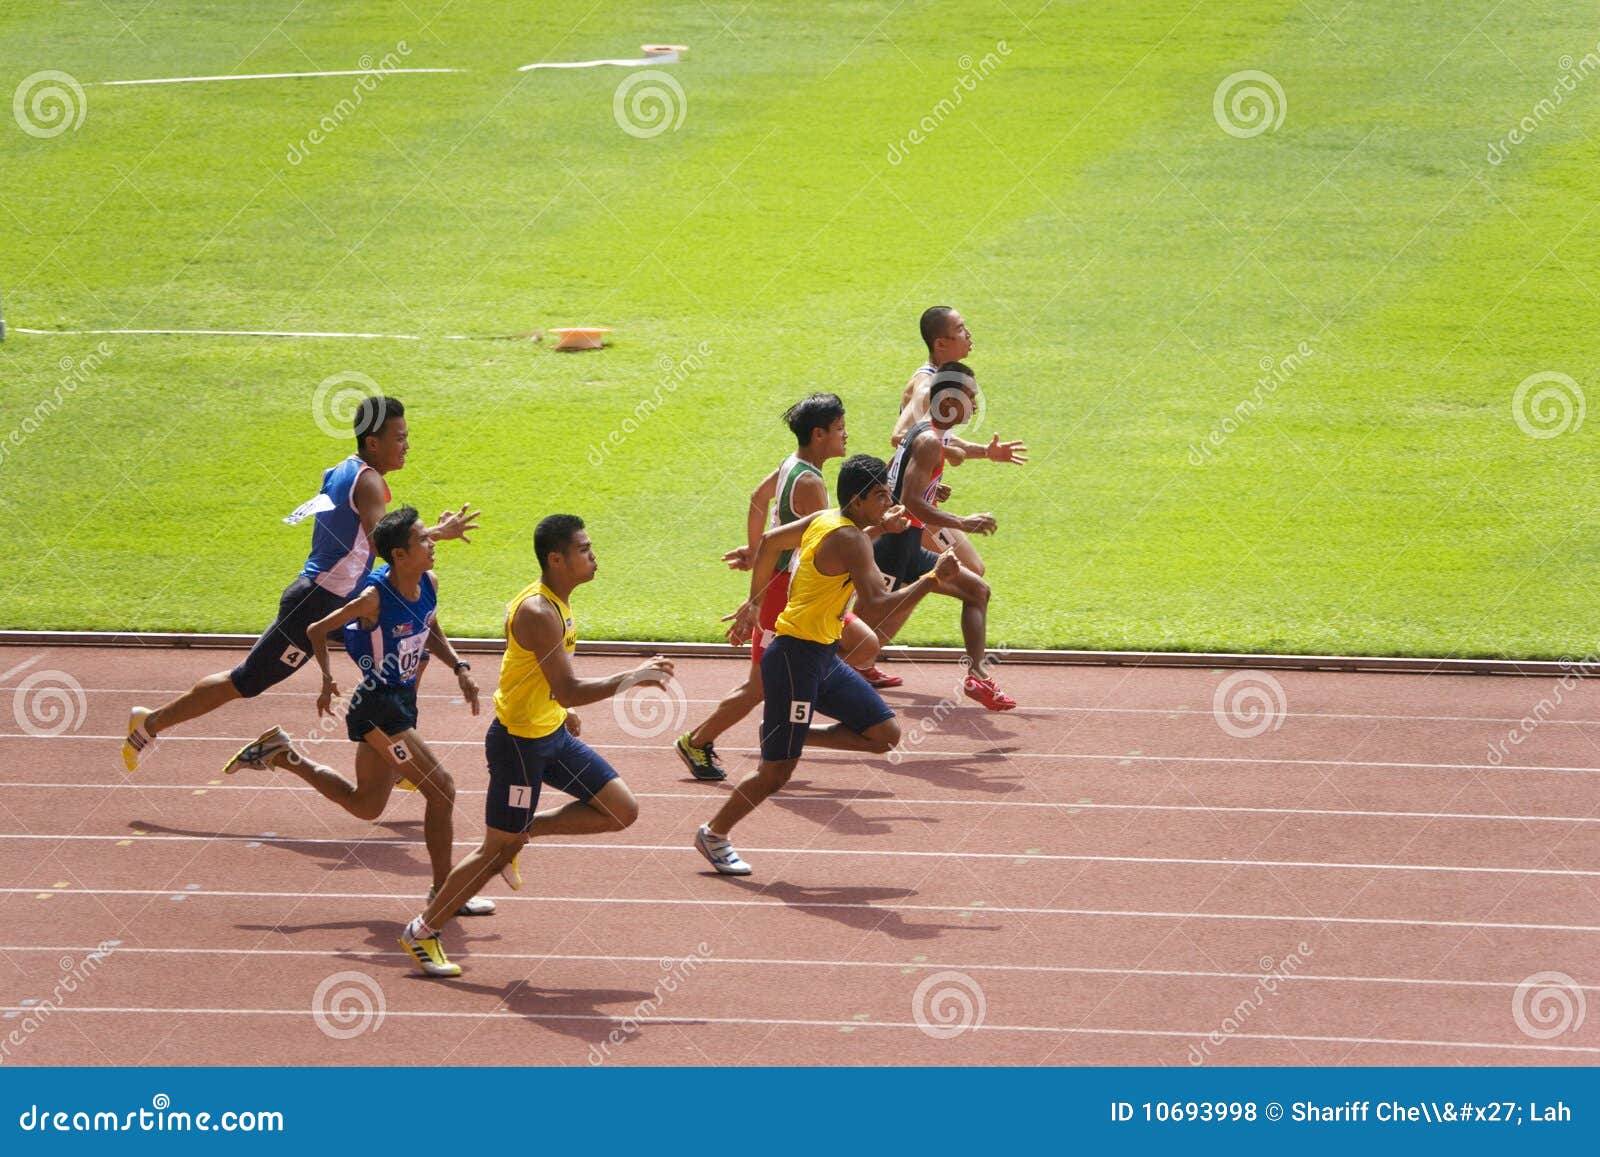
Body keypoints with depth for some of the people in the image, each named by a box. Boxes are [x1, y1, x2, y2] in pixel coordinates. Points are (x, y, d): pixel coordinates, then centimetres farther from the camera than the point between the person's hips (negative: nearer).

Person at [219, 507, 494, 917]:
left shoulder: (429, 584, 0)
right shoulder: (374, 598, -21)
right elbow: (317, 630, -10)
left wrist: (459, 668, 5)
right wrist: (328, 678, -18)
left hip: (402, 702, 9)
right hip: (379, 707, -9)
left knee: (366, 805, 17)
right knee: (441, 790, -12)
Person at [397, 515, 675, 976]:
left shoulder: (557, 603, 4)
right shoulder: (538, 613, -27)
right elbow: (568, 691, -32)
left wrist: (563, 712, 23)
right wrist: (632, 678, -27)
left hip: (552, 734, 9)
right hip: (518, 742, -9)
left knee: (622, 811, 5)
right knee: (498, 851, 0)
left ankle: (524, 831, 16)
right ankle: (422, 932, 14)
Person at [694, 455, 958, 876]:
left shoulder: (824, 520, 7)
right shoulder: (851, 540, -21)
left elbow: (771, 540, 22)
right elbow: (877, 611, -29)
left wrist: (753, 603, 31)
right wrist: (932, 579, -22)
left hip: (823, 656, 10)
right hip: (796, 656, -10)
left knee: (884, 735, 6)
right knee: (777, 771, -1)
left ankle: (787, 732, 16)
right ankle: (714, 834, 17)